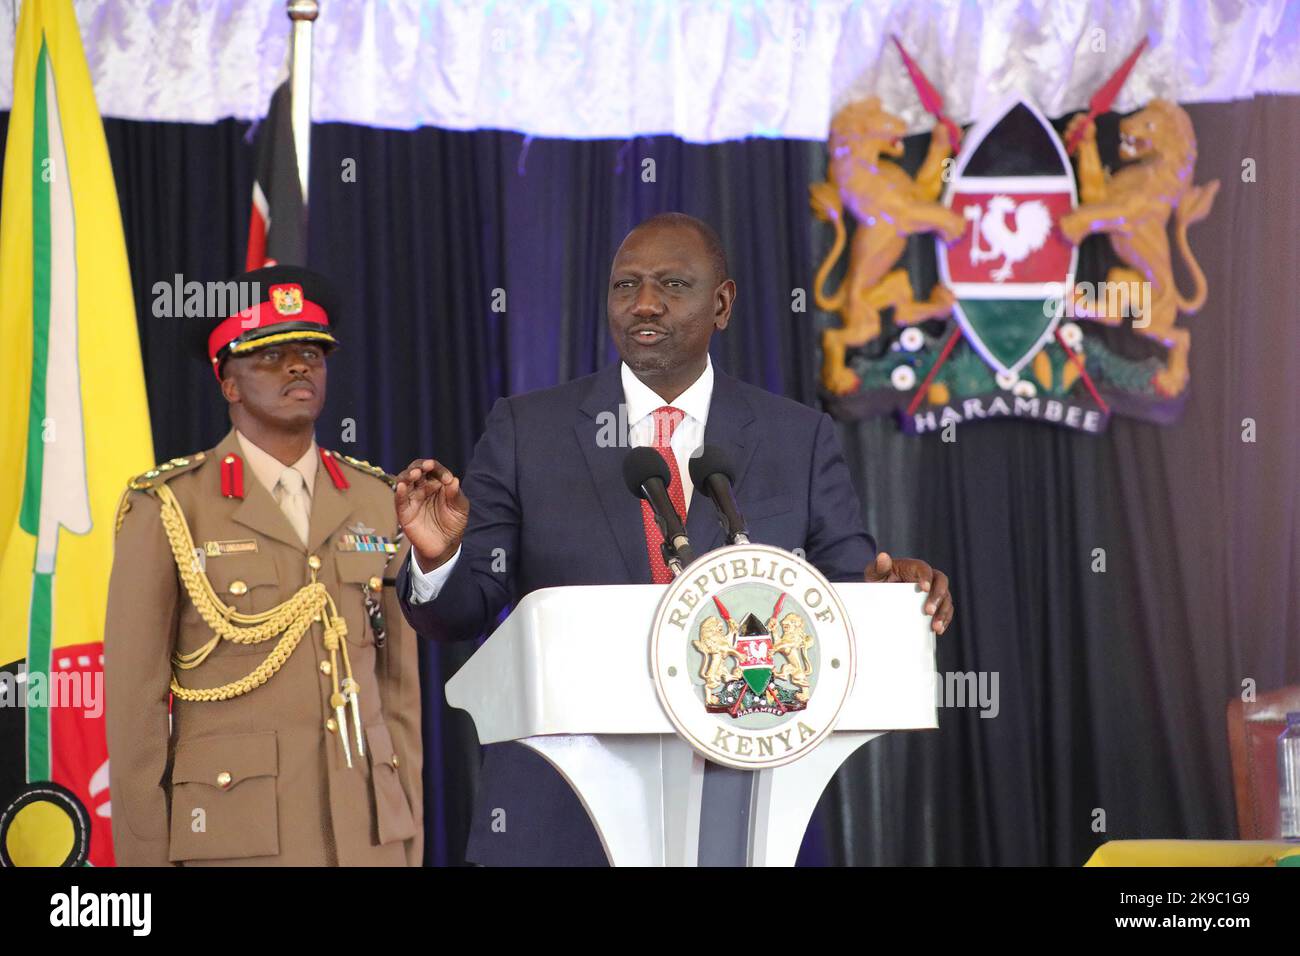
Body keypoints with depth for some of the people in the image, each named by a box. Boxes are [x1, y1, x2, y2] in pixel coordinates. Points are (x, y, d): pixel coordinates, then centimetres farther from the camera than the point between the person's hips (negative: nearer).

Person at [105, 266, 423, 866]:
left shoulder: (374, 501, 11)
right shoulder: (169, 509, -2)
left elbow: (398, 682, 13)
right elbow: (134, 700, -3)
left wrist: (410, 845, 9)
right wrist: (144, 857, -6)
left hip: (367, 835, 4)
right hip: (236, 838, -4)